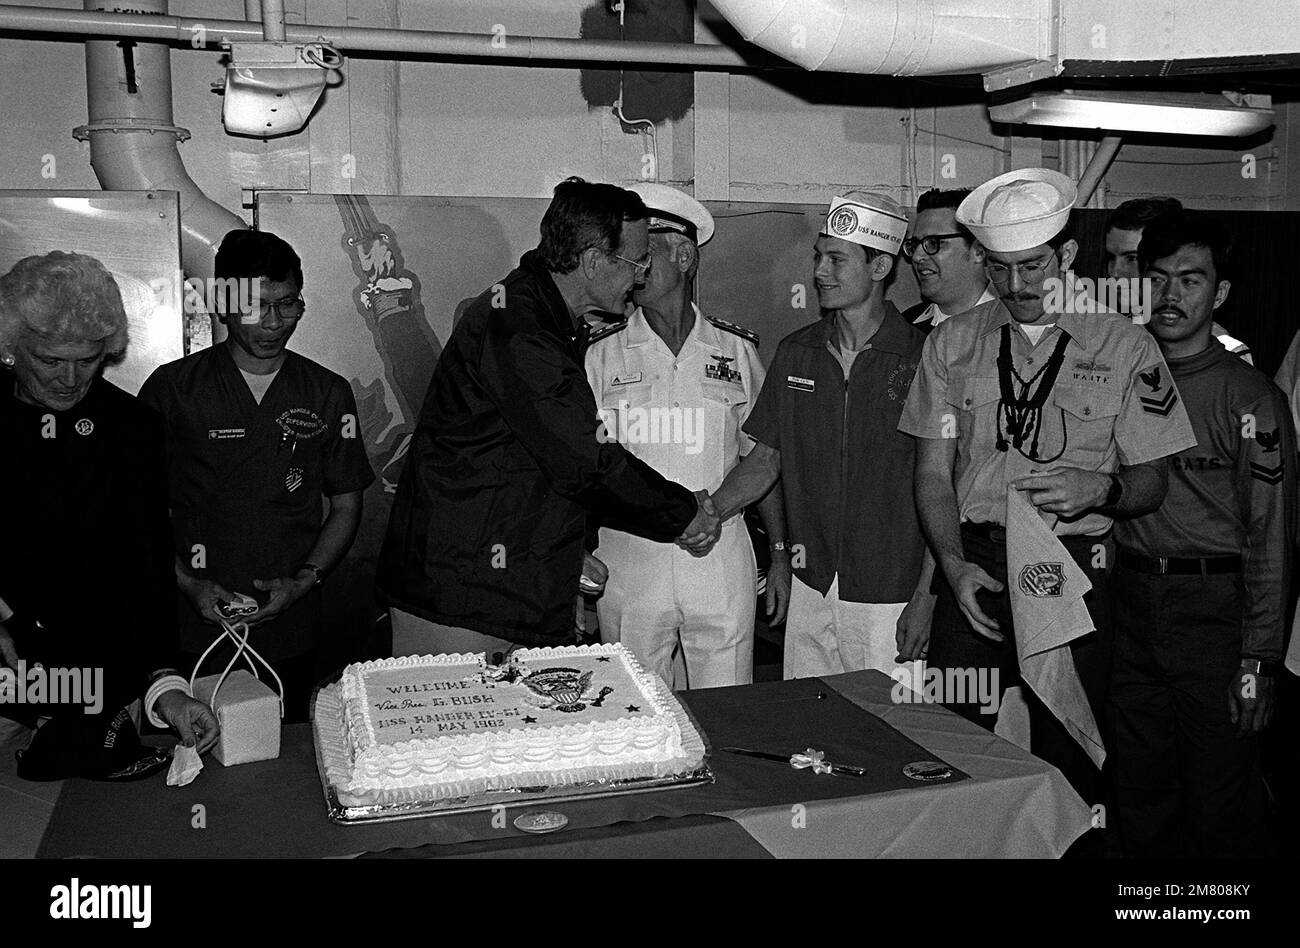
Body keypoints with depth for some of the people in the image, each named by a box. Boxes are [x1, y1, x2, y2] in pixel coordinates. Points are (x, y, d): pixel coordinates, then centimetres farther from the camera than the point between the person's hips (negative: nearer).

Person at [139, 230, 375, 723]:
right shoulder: (172, 388, 0)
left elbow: (346, 506, 9)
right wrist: (188, 584, -10)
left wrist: (303, 580, -5)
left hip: (291, 631, 2)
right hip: (191, 631, -1)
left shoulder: (328, 394, 5)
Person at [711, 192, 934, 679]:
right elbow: (764, 460, 12)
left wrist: (926, 596, -10)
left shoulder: (922, 358, -8)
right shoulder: (795, 353, 6)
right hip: (811, 589, 4)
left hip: (889, 599, -4)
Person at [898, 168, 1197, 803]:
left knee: (1069, 757, 2)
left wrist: (1100, 490, -17)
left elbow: (1150, 481, 5)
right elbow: (933, 474, 7)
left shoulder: (1126, 348, 2)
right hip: (972, 568, 2)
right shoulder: (951, 344, 7)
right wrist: (954, 565, -8)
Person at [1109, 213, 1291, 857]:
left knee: (1221, 808, 3)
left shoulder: (1249, 396, -6)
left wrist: (1258, 659, -11)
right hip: (1131, 604, 5)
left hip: (1214, 608, -5)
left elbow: (1270, 537, -9)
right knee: (1141, 803, 13)